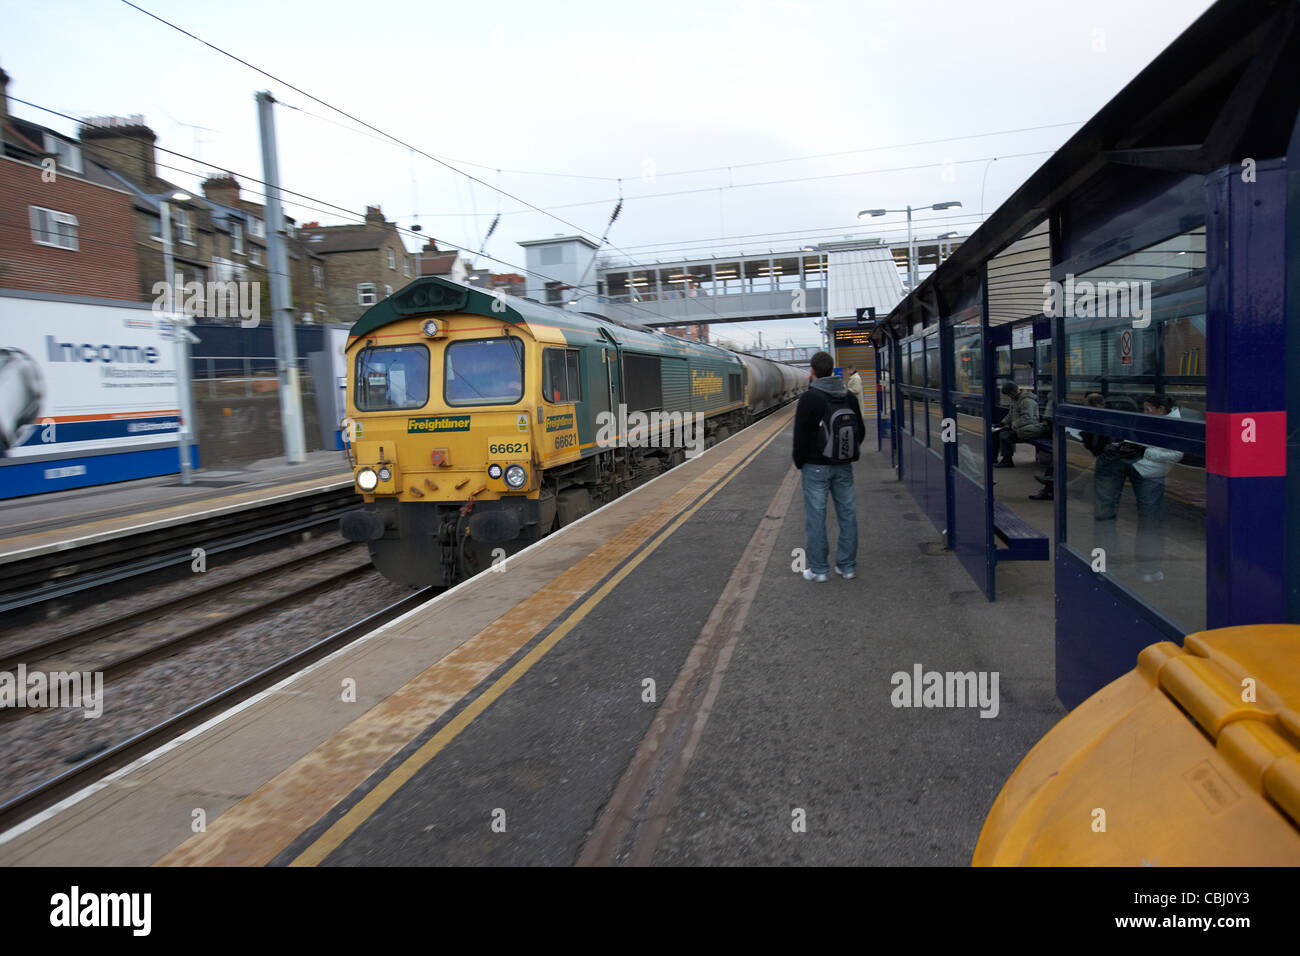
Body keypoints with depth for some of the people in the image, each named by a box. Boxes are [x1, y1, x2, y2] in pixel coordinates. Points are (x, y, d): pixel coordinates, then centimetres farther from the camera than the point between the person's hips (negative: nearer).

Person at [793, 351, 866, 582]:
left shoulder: (809, 398, -12)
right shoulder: (849, 396, 6)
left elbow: (801, 435, -12)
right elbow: (860, 430, 12)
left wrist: (799, 462, 2)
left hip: (816, 467, -5)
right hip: (844, 467, 5)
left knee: (816, 516, 1)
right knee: (847, 514, 10)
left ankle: (818, 569, 6)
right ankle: (847, 566, 16)